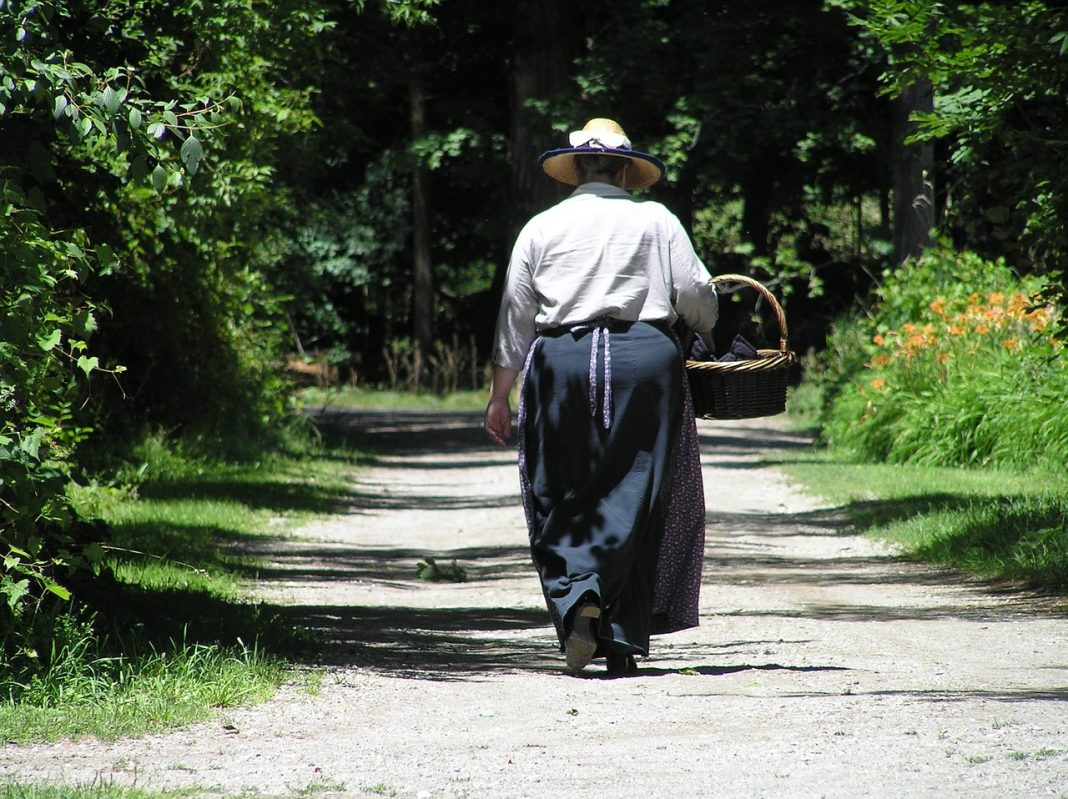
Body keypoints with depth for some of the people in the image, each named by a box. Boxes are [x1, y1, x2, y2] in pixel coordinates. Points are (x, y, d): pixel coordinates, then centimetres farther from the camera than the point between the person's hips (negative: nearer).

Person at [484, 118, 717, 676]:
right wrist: (708, 335, 26)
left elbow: (515, 314, 9)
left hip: (561, 359, 0)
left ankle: (577, 599, -20)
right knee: (636, 499, 3)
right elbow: (696, 295, 3)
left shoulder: (542, 227, 10)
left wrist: (499, 394, 15)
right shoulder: (656, 221, 8)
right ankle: (624, 640, 1)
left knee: (559, 503, 5)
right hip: (645, 357, 0)